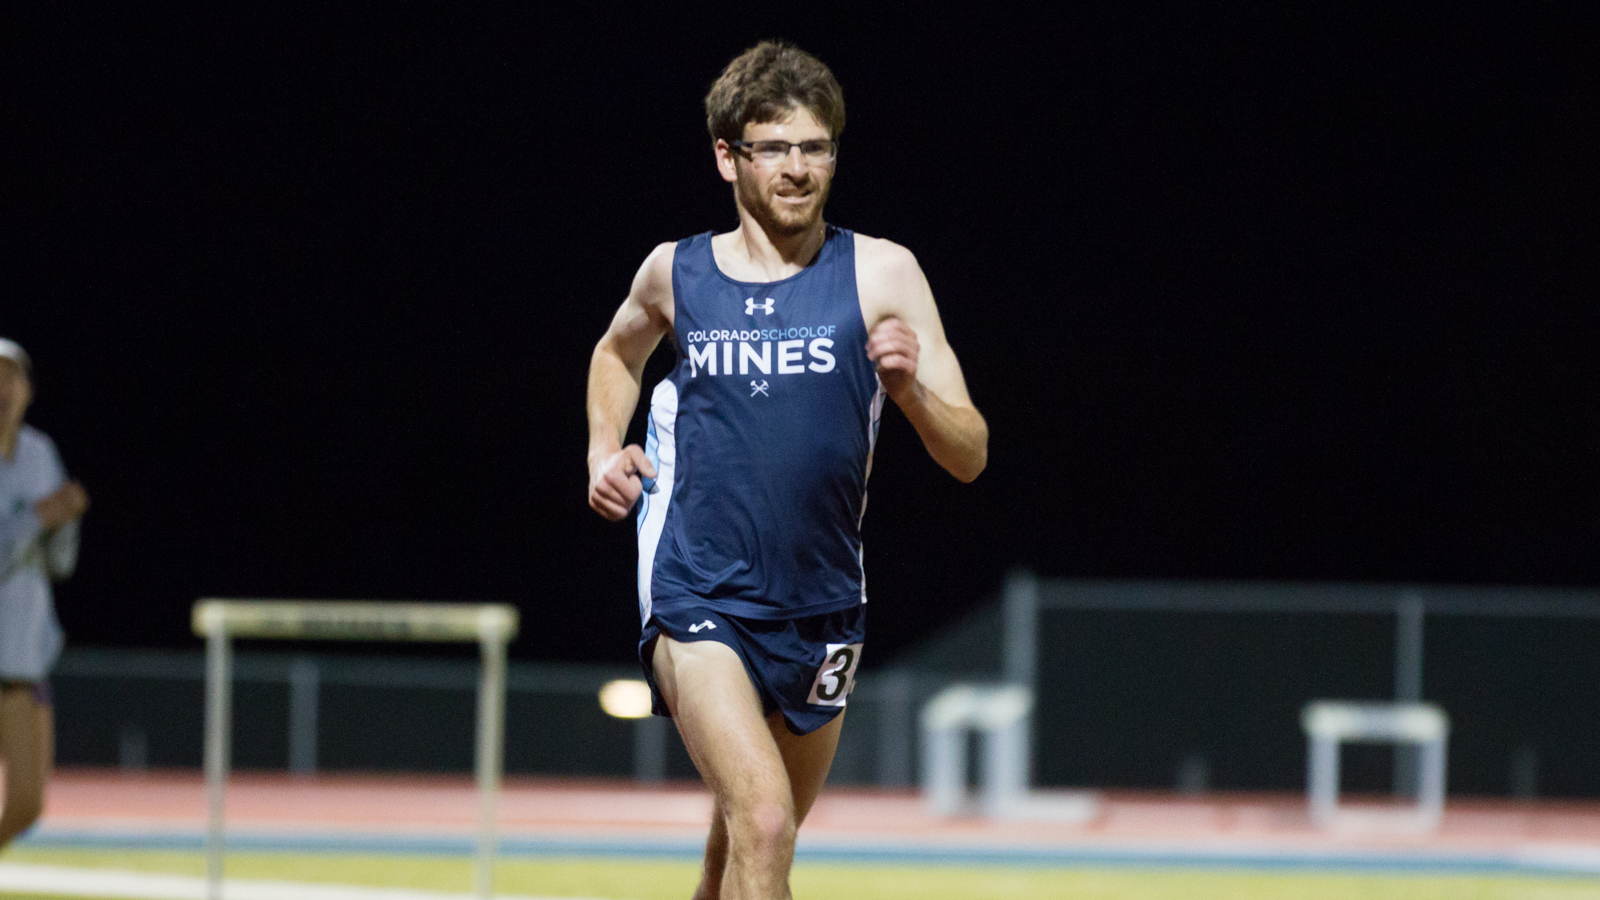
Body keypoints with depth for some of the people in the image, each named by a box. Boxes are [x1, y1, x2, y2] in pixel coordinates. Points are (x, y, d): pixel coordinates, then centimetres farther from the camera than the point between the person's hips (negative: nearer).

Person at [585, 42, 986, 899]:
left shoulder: (880, 274, -3)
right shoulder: (676, 272, 1)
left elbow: (969, 456, -6)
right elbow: (618, 352, 27)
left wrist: (912, 387, -26)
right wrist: (604, 451, 9)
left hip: (819, 606, 2)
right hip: (697, 598, -2)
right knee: (762, 823, -24)